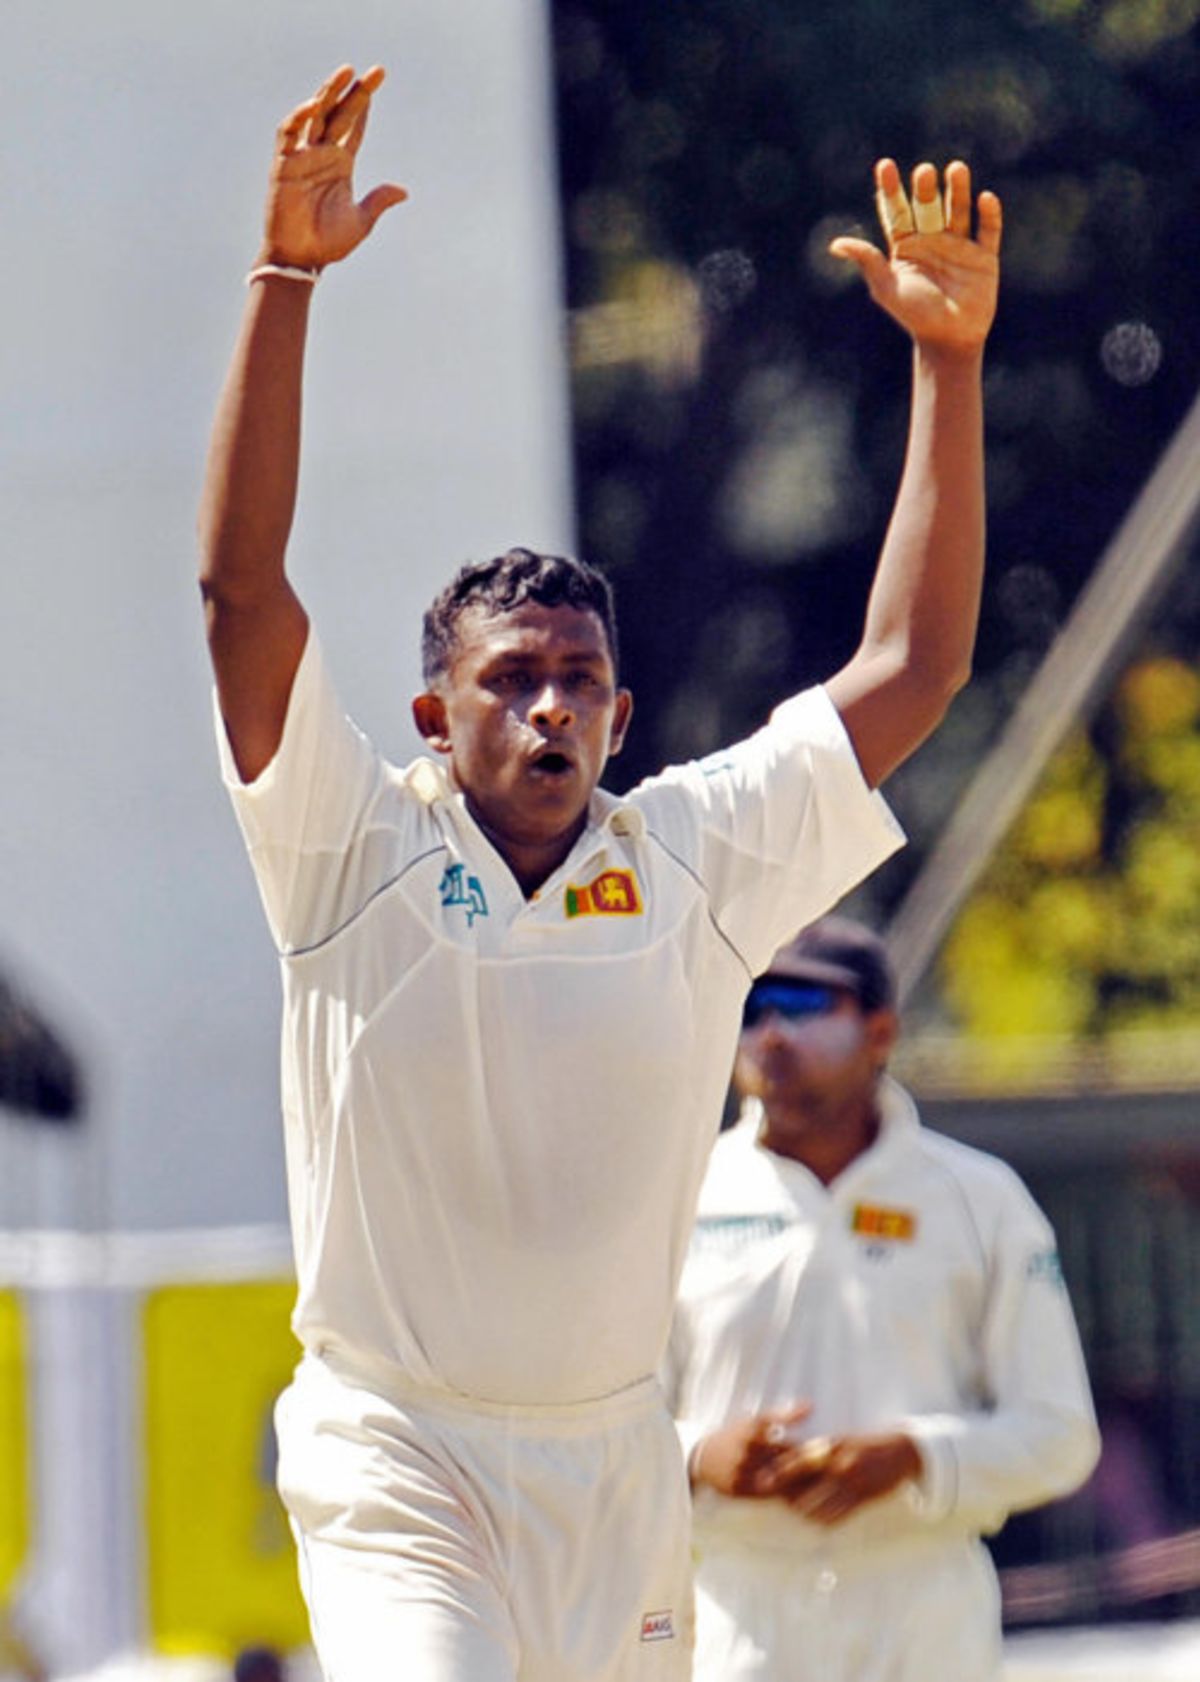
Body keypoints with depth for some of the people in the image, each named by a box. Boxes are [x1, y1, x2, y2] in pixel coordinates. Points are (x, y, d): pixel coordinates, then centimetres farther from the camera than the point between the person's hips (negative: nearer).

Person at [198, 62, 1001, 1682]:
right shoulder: (358, 853, -3)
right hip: (396, 1468, -4)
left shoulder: (695, 862, 5)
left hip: (618, 1469, 4)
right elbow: (243, 588, -13)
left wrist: (948, 360, 1)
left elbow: (908, 671, 6)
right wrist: (284, 281, -21)